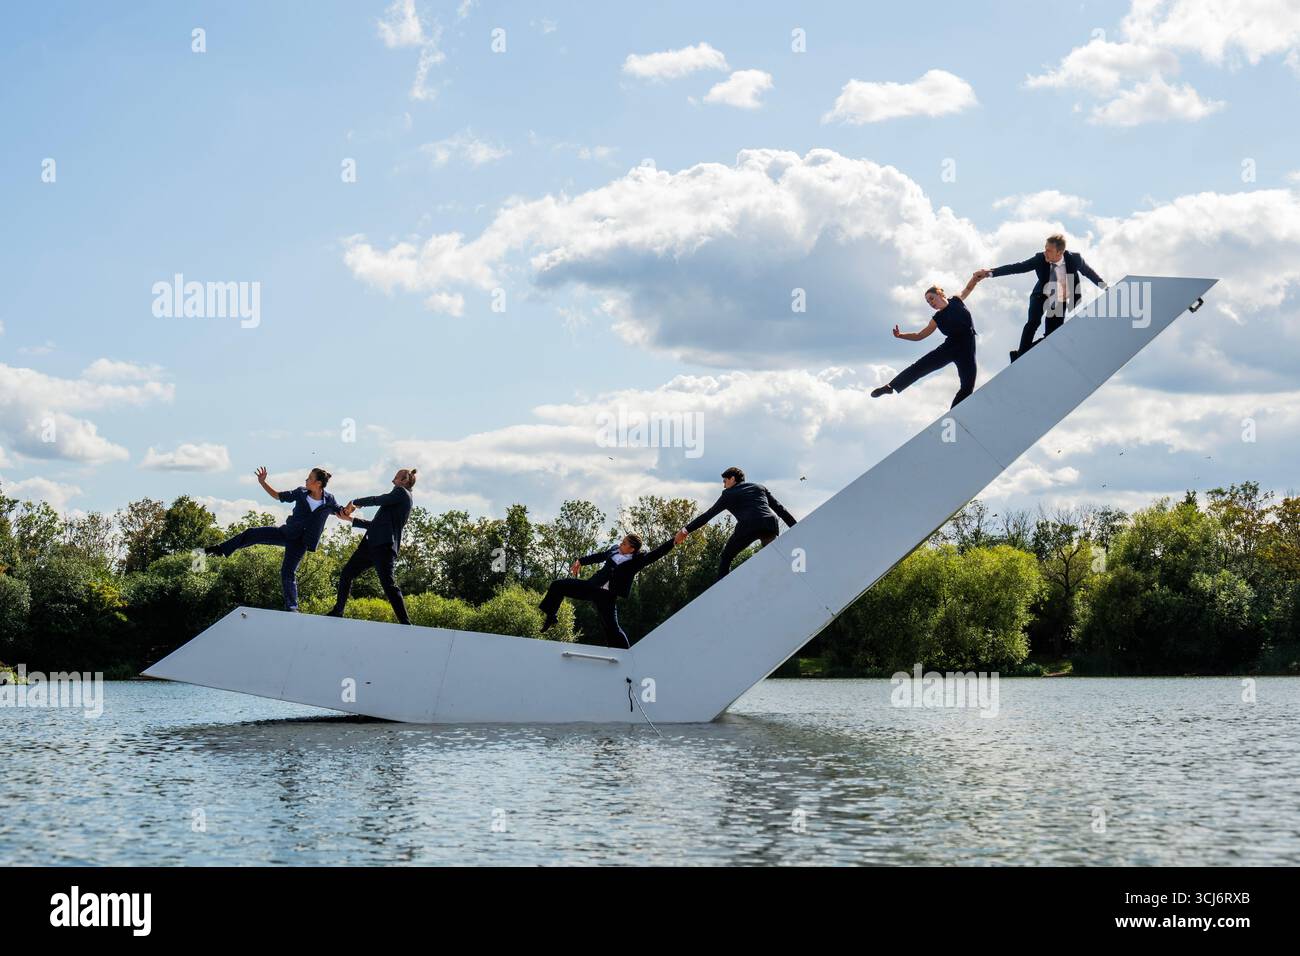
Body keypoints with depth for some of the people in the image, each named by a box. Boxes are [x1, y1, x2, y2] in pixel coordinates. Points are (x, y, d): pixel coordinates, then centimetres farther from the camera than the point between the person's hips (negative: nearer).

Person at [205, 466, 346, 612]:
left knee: (288, 573, -11)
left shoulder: (329, 500, -11)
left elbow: (342, 515, 0)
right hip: (286, 532, 4)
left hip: (300, 542, -4)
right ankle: (219, 550, 15)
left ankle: (292, 608, -1)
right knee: (251, 534, -2)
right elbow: (278, 496, 9)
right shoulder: (301, 493, -3)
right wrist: (262, 482, 1)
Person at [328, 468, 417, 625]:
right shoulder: (400, 500, 28)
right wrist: (350, 519, 28)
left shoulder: (402, 492, 1)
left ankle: (405, 623, -19)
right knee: (346, 573, 11)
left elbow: (377, 500, -9)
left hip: (383, 545, -10)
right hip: (372, 543, 10)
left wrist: (355, 503, 6)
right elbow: (375, 524, 28)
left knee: (387, 583, -17)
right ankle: (337, 612, 16)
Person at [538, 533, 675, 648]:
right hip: (591, 586, 6)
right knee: (557, 586, 3)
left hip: (607, 596, -6)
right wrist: (581, 561, 37)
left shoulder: (638, 560, -6)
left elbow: (657, 553, -11)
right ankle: (550, 617, 19)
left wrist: (673, 540, -20)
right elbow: (600, 556, 27)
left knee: (611, 627, -12)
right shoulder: (615, 550, 10)